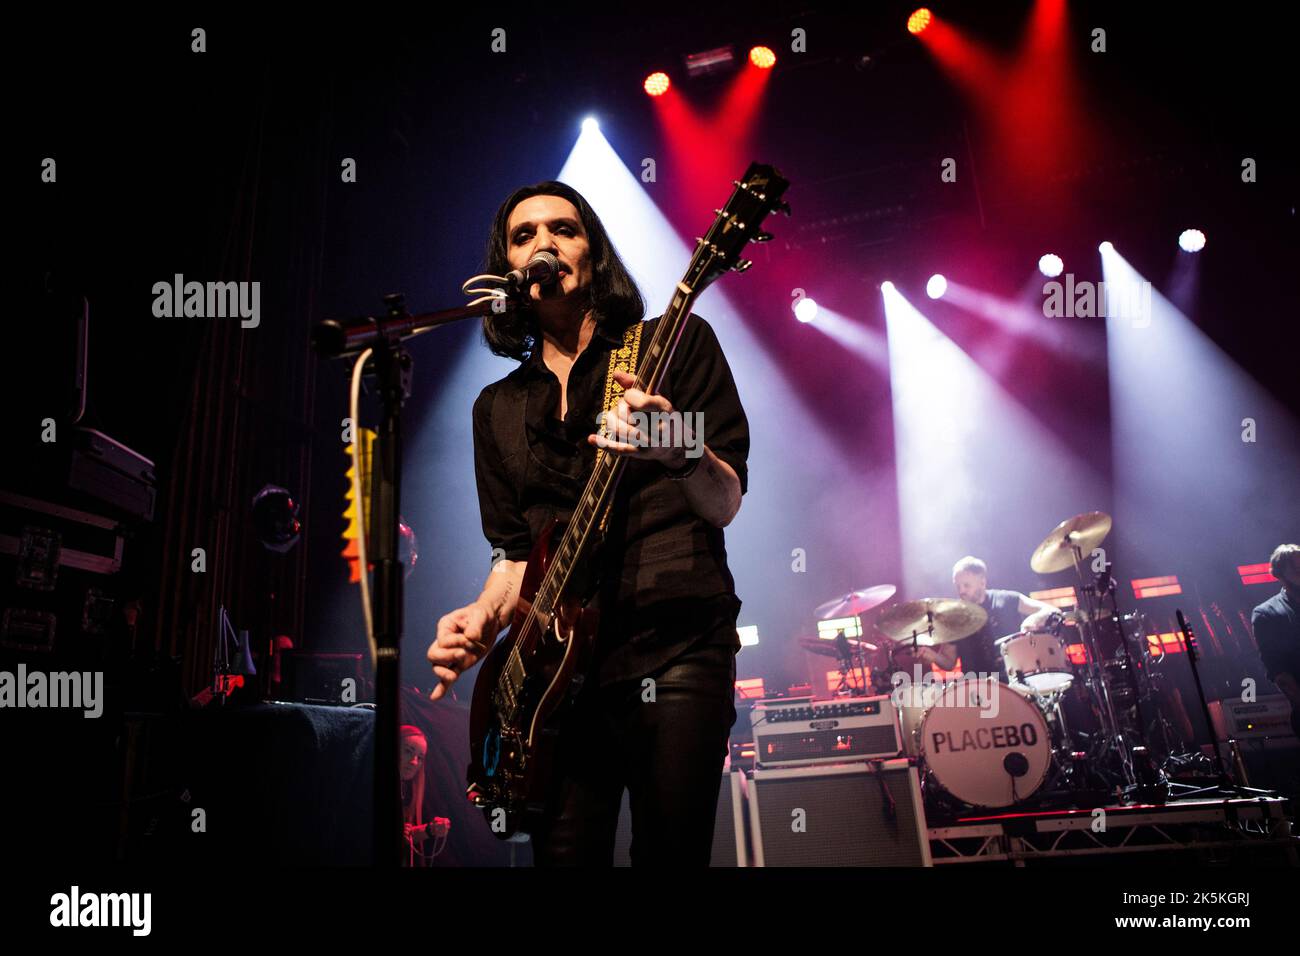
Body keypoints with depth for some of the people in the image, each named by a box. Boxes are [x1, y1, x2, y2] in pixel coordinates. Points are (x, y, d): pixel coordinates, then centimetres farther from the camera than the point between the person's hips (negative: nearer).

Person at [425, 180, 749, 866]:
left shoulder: (677, 342, 4)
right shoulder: (498, 408, 18)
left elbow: (725, 502, -3)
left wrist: (681, 454, -25)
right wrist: (484, 617, -2)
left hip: (675, 648, -3)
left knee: (668, 854, -5)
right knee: (563, 853, 3)